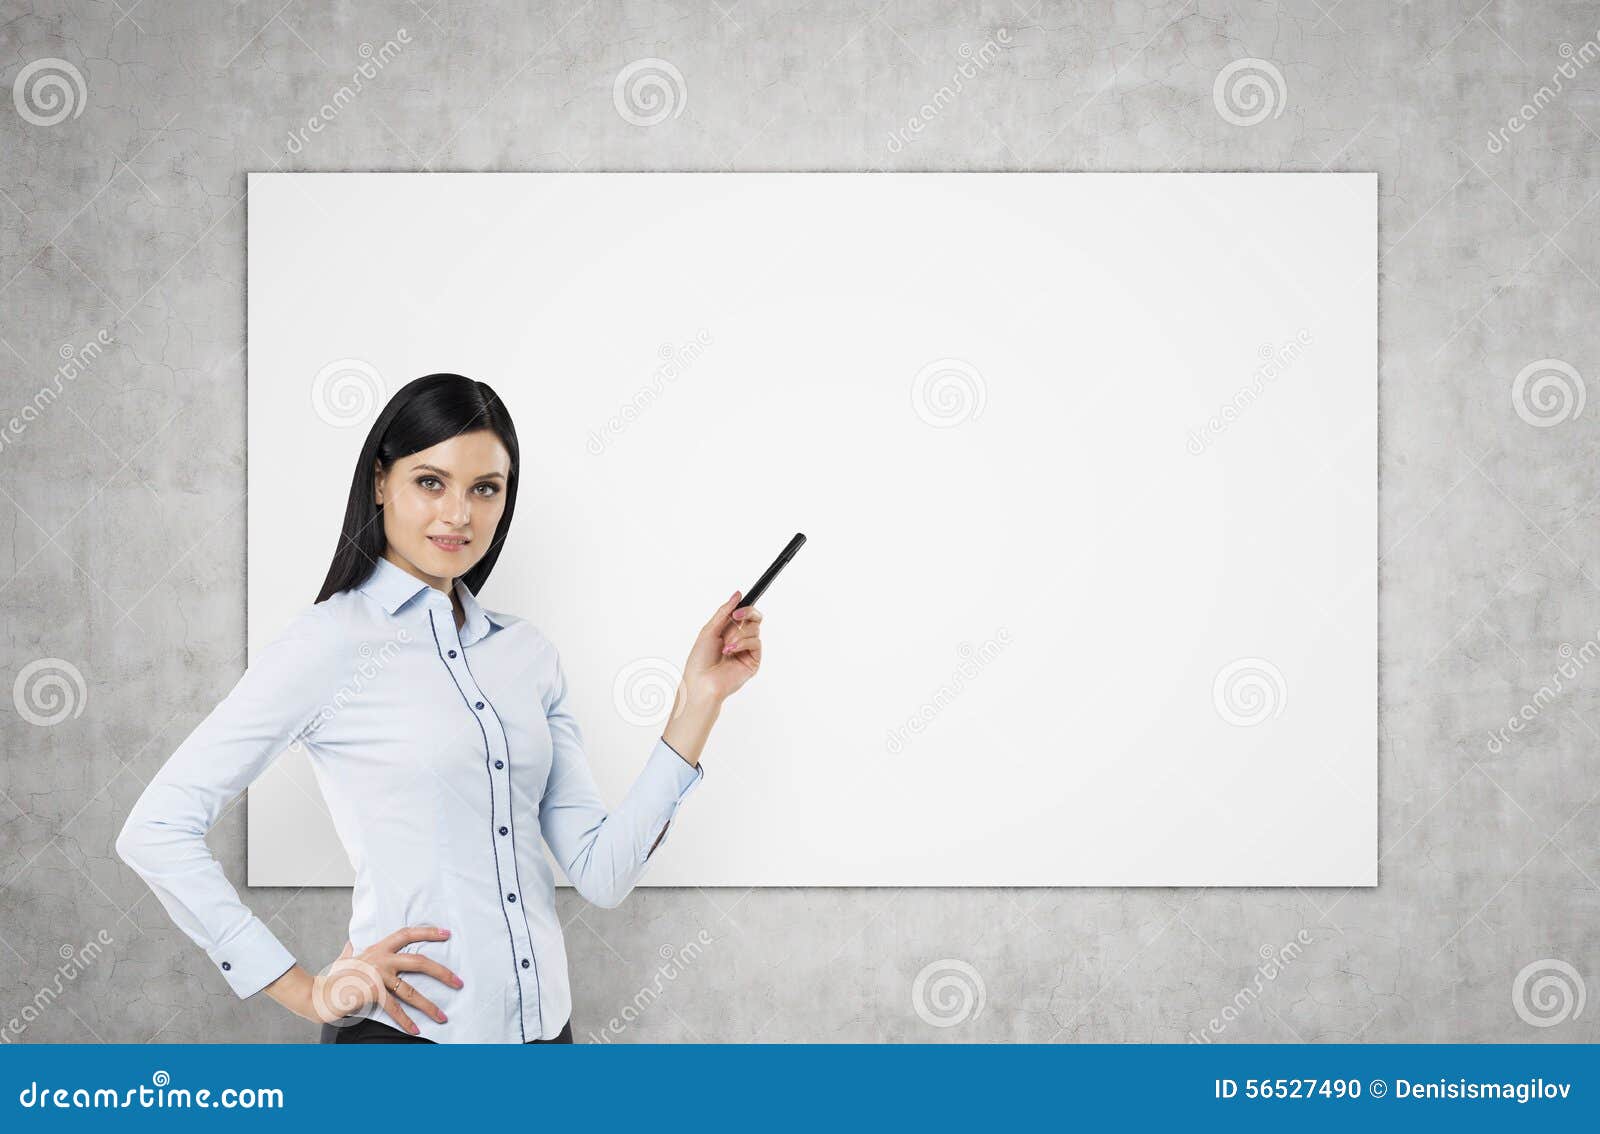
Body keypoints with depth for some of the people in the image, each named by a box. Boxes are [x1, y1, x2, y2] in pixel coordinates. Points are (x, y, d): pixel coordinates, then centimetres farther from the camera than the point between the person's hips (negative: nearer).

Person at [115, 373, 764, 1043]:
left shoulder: (528, 654, 6)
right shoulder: (334, 642, -9)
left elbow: (601, 874, 0)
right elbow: (155, 831, -12)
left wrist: (699, 699, -5)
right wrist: (303, 991, -12)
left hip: (543, 1027, 5)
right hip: (409, 1032, -5)